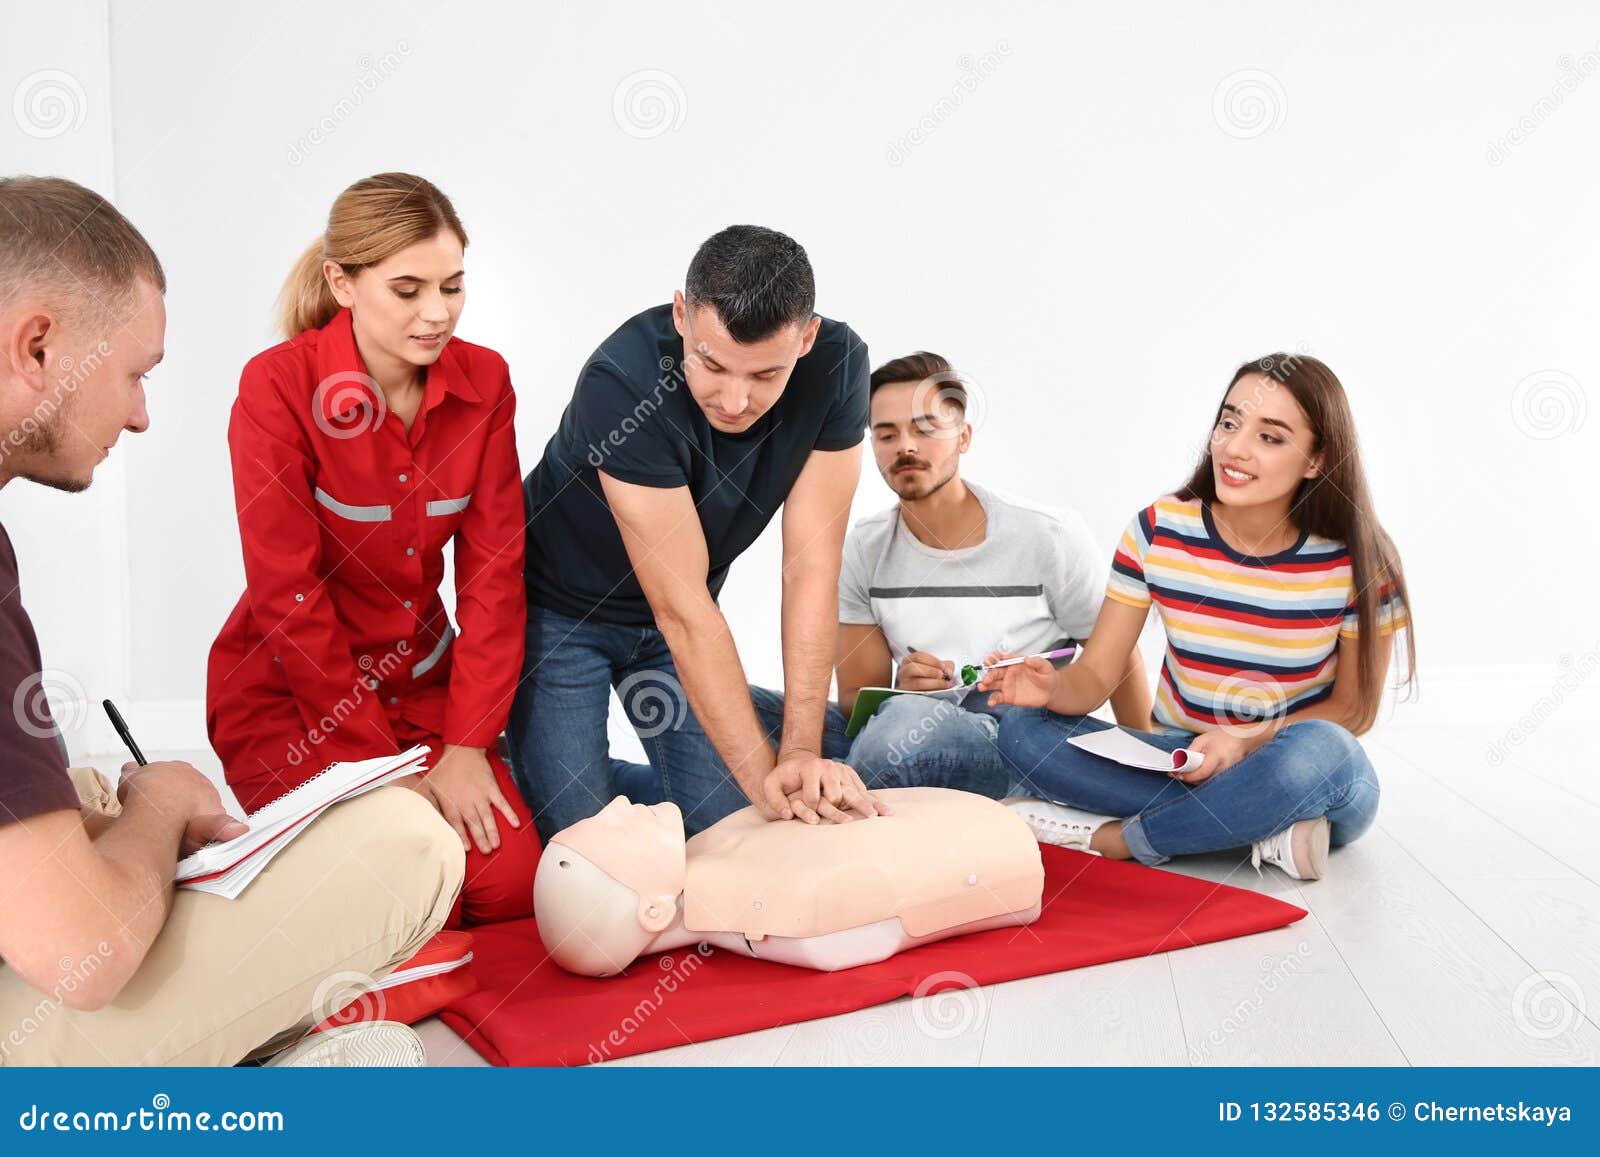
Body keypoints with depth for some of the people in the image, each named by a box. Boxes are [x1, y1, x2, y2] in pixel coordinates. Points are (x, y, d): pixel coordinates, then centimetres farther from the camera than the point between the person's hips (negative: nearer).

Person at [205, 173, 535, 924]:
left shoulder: (484, 381, -6)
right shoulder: (278, 385, -17)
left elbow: (494, 571, -6)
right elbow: (289, 593, -17)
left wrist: (467, 743, -12)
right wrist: (383, 766, -15)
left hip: (421, 681, 4)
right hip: (287, 692, -4)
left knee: (513, 885, -11)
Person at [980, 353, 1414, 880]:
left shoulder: (1357, 561, -13)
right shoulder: (1159, 530, -9)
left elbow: (1355, 708, -5)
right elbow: (1095, 676, -8)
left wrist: (1248, 741, -22)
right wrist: (1054, 687, -32)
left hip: (1307, 778, -2)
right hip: (1177, 765, 2)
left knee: (1318, 751, -38)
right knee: (1024, 729, -21)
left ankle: (1102, 837, -19)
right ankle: (1263, 835, -23)